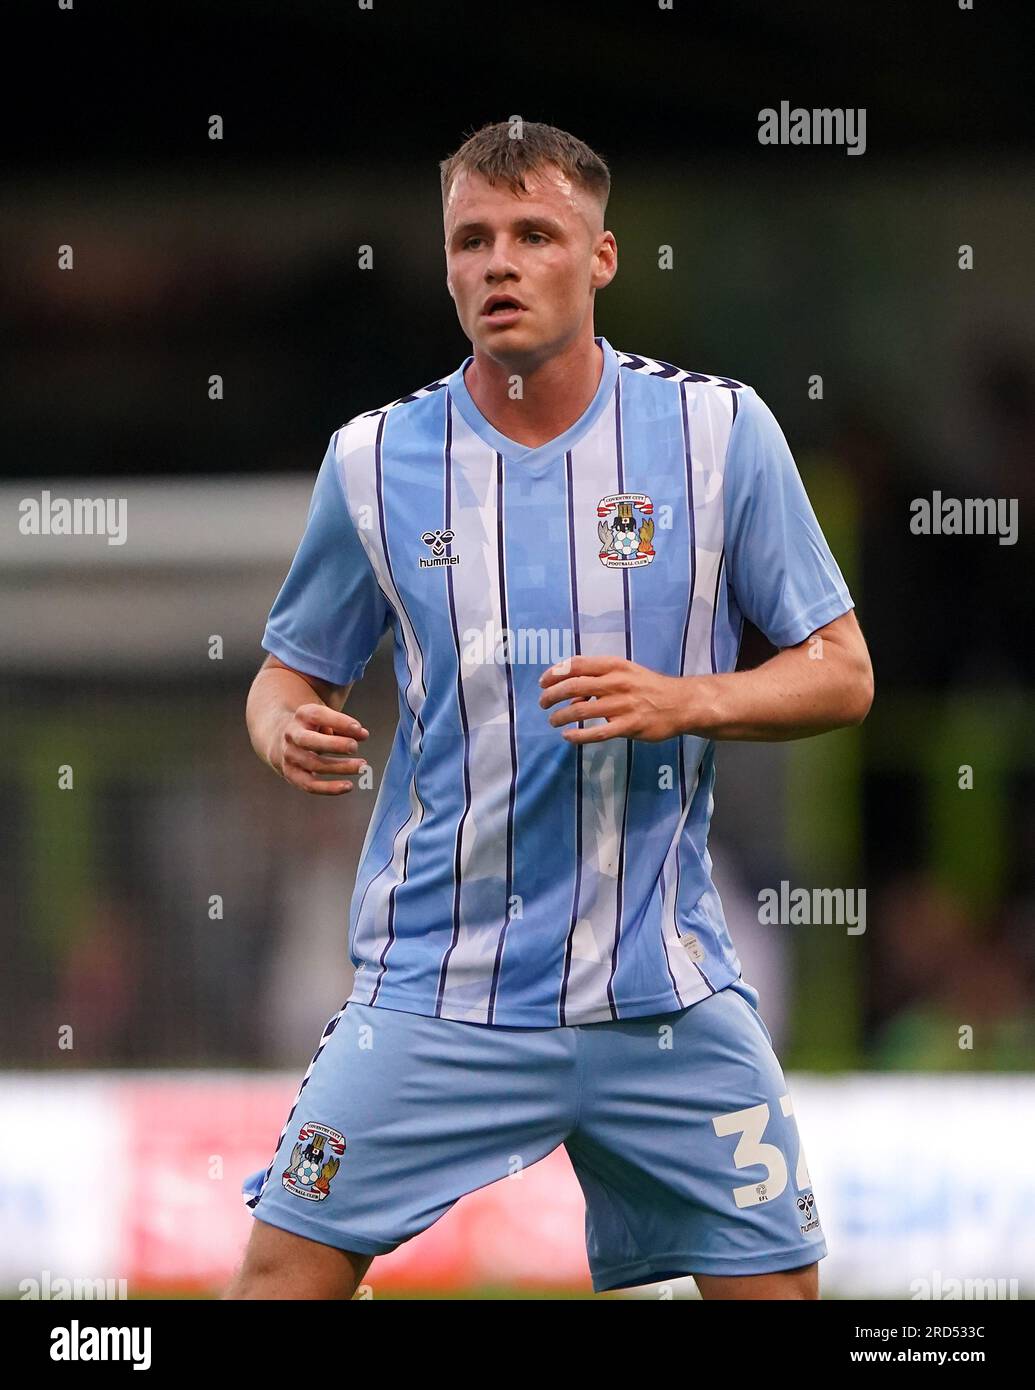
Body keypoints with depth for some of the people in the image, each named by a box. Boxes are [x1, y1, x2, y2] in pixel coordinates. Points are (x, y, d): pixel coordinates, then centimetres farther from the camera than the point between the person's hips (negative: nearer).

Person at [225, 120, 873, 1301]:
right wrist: (287, 731, -12)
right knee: (285, 1272, -10)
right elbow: (293, 671, 12)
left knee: (773, 1284, 1)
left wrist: (683, 702, -16)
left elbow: (841, 674, 2)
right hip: (433, 983, 0)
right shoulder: (375, 460, 1)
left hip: (664, 986, 0)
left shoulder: (720, 431, -2)